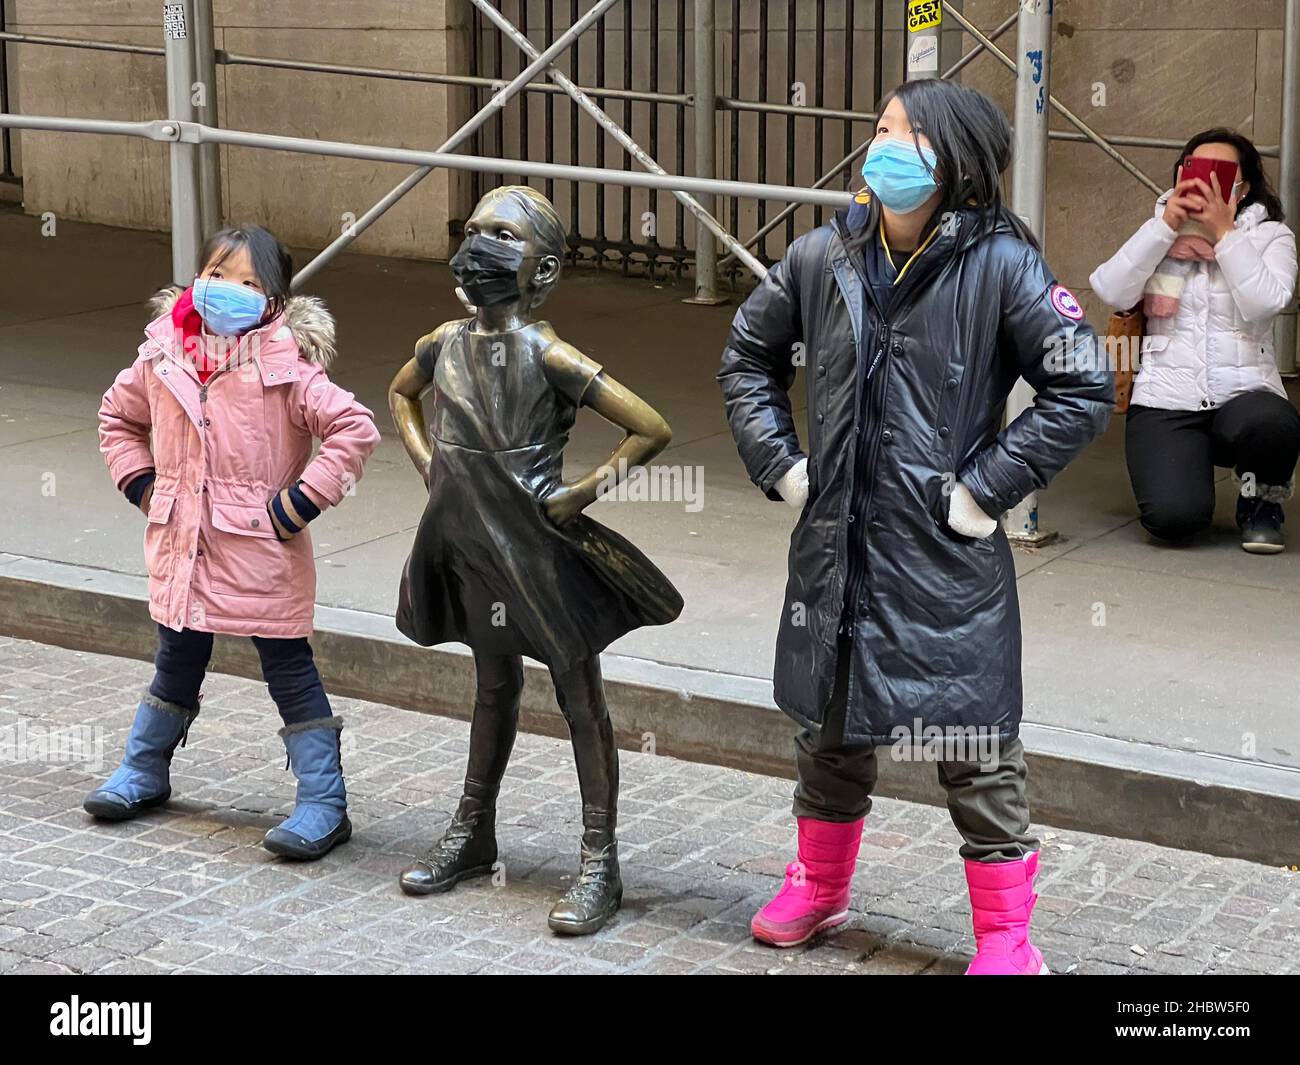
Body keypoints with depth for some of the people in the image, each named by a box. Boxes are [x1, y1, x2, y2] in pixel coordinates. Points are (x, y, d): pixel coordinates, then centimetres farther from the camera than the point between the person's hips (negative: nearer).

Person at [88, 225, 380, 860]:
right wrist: (141, 484, 9)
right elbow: (118, 416, 21)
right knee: (177, 660, 21)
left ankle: (324, 805, 5)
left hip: (261, 552, -5)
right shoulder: (164, 356, 2)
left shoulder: (283, 363, -14)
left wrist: (298, 503, -18)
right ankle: (143, 772, 40)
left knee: (289, 669, 0)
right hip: (181, 544, 5)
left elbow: (354, 429, -18)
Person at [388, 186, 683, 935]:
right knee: (495, 686, 21)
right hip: (474, 545, 6)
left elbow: (652, 430, -19)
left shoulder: (548, 356, -18)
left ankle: (600, 865, 8)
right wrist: (427, 462, 11)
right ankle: (473, 835, 34)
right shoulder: (448, 343, 1)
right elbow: (402, 394, 25)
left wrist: (583, 492, -15)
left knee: (580, 698, 2)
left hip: (542, 551, -6)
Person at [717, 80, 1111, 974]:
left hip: (948, 557, -5)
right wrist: (779, 464, 6)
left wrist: (986, 488, -14)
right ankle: (819, 889, 40)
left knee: (975, 743, 2)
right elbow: (749, 356, 17)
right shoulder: (824, 257, 2)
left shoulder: (999, 265, -12)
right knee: (831, 722, 20)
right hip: (835, 543, 5)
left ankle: (1006, 939, 15)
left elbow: (1085, 389, -13)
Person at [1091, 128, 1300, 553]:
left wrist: (1224, 231, -14)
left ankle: (1262, 501, -2)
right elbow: (1113, 292, -5)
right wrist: (1166, 224, -10)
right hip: (1166, 402, 1)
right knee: (1172, 517, -24)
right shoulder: (1159, 232, 12)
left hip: (1244, 394, -1)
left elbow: (1265, 303, -14)